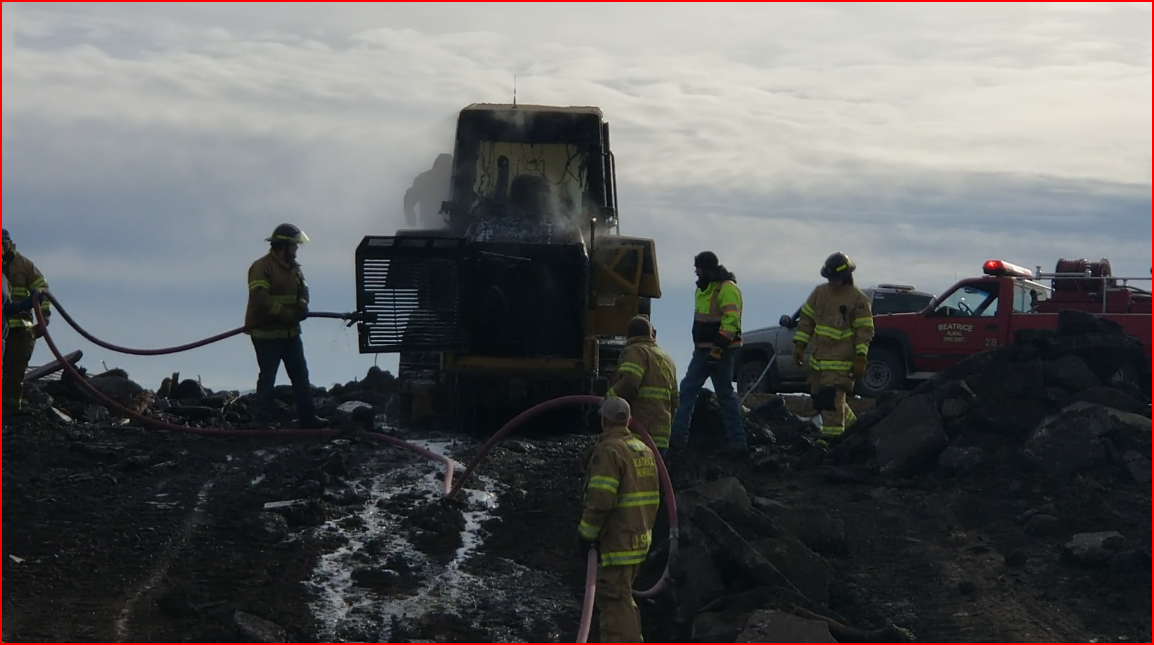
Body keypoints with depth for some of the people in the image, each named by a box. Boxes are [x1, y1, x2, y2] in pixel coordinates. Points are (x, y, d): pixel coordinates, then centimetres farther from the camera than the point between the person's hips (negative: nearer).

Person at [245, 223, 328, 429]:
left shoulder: (293, 267, 13)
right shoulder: (262, 268, -15)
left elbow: (303, 290, 11)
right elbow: (260, 299, -24)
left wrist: (302, 308, -12)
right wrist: (287, 314, -26)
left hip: (290, 332, 9)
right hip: (266, 333, -8)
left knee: (301, 374, 9)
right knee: (267, 377, -4)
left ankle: (308, 416, 14)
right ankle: (262, 420, 2)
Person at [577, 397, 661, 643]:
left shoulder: (609, 450, -15)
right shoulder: (644, 450, 15)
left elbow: (600, 501, -21)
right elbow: (653, 498, 20)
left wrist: (586, 535, -12)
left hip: (617, 540, -10)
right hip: (640, 538, 10)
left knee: (614, 602, -9)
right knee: (623, 599, 22)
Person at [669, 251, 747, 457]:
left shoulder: (727, 289, -16)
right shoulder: (705, 287, 16)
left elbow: (730, 322, -24)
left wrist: (717, 349, -27)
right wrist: (699, 347, 25)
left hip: (720, 351, -10)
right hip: (703, 350, 10)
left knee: (725, 395, -6)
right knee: (687, 389, 7)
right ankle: (678, 435, 9)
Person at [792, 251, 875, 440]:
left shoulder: (858, 299, -8)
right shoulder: (820, 293, 9)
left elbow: (865, 331, -8)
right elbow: (806, 319, 16)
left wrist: (860, 359, -13)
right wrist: (799, 345, 9)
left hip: (841, 360, -7)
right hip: (819, 358, 8)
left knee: (832, 398, -17)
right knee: (819, 398, 15)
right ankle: (852, 426, 34)